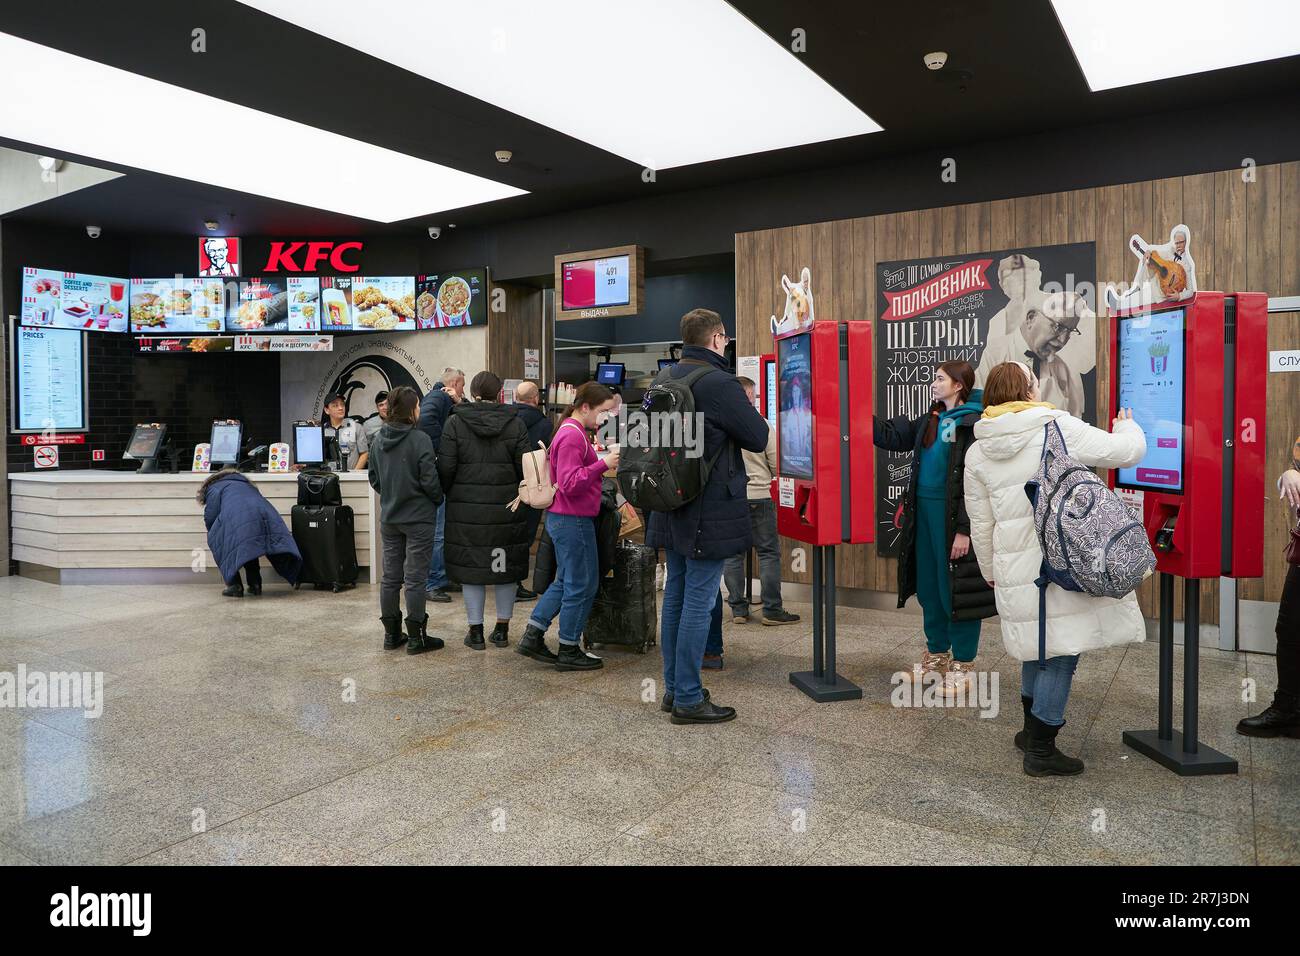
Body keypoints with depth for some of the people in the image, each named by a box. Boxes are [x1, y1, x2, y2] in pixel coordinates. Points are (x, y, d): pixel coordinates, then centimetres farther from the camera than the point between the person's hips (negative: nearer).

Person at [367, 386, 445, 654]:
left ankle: (392, 634, 21)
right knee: (415, 578, 1)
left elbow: (373, 477, 10)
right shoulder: (420, 440, -16)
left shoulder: (380, 439, 2)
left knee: (390, 577, 13)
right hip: (418, 518, -6)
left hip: (389, 518, 6)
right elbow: (429, 481, -16)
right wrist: (438, 500, 3)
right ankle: (416, 637, 7)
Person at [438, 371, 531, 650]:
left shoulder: (454, 423, -3)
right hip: (507, 508, 1)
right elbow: (525, 468, -2)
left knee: (471, 567, 9)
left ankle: (476, 630, 14)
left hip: (467, 509, -1)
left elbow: (445, 468, -5)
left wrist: (447, 493, 13)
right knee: (506, 567, 12)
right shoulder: (515, 424, -1)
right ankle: (502, 629, 19)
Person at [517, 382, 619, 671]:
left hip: (563, 519, 11)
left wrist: (604, 461, 12)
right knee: (582, 585, 1)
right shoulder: (573, 436, -18)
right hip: (574, 521, -11)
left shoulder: (571, 432, 15)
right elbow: (570, 484, -23)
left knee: (564, 582, 18)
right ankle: (569, 651, 13)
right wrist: (603, 464, -25)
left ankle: (532, 638, 21)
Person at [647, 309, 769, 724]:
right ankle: (688, 699, 6)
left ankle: (673, 687, 25)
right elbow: (758, 438, -11)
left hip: (672, 507, 8)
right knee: (699, 602, -2)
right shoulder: (720, 383, -17)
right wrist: (750, 411, 10)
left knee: (675, 594, 15)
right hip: (709, 514, -8)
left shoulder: (665, 379, 8)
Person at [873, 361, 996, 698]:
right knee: (928, 587, 15)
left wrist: (964, 530, -19)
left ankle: (963, 667, 16)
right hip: (924, 513, 8)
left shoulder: (975, 423, -13)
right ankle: (936, 656, 31)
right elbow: (892, 436, 15)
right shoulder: (931, 420, 12)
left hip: (955, 518, -8)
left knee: (955, 590, 1)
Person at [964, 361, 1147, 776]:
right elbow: (1126, 451, -1)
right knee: (1062, 651, 4)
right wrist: (1127, 426, 22)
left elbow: (981, 524, 11)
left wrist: (990, 571, 23)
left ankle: (1033, 729, 37)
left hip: (1016, 568, 5)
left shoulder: (977, 453, 5)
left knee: (1038, 644, 22)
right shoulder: (1059, 426, -8)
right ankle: (1041, 750, 10)